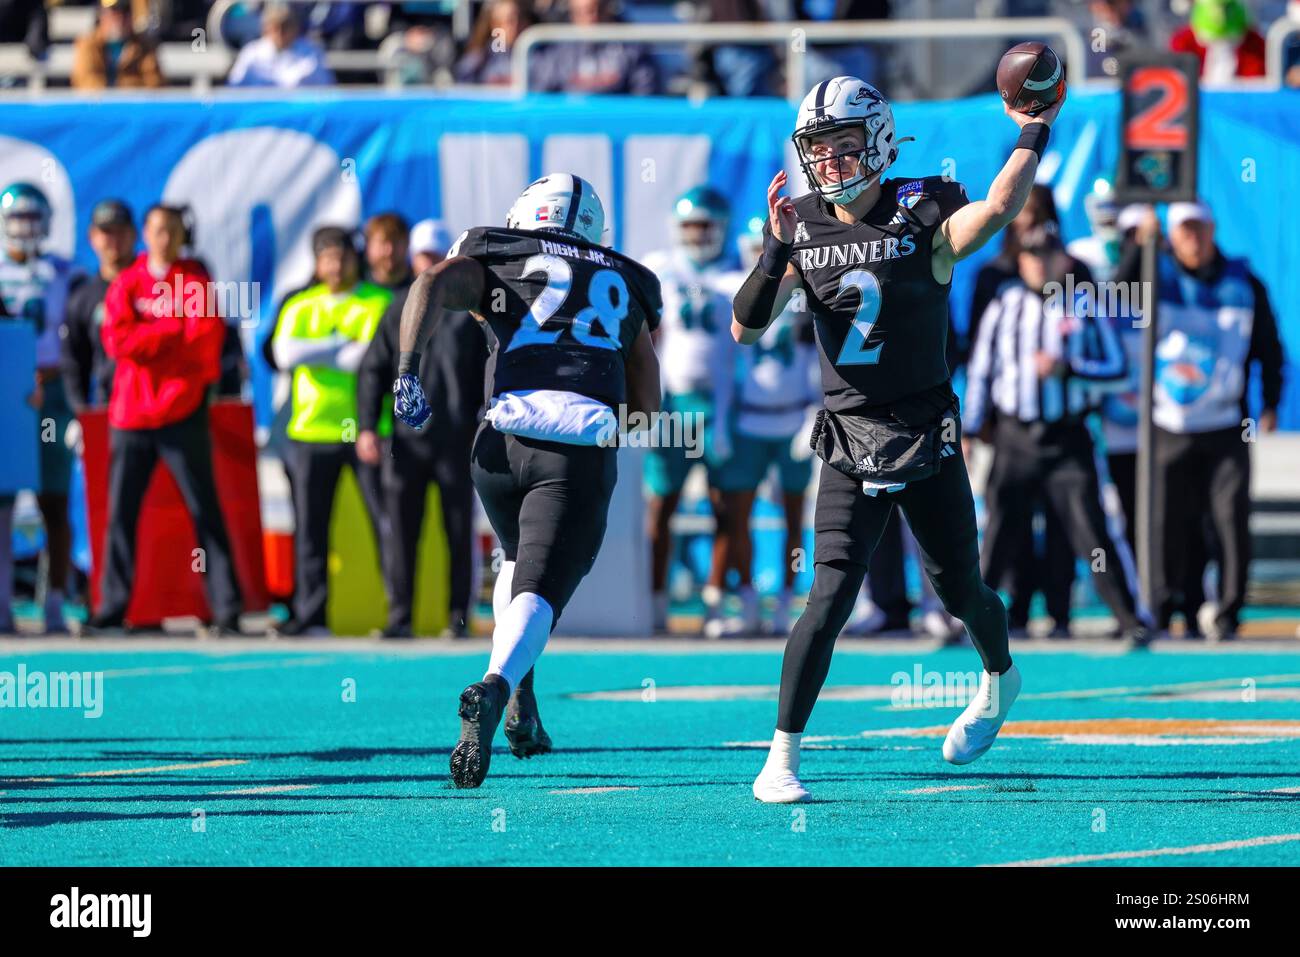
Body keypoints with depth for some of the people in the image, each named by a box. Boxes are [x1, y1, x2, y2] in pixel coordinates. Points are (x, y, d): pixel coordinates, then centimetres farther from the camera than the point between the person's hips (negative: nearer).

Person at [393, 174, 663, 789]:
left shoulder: (494, 264, 22)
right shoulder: (626, 286, 29)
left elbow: (432, 285, -1)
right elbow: (646, 414, 29)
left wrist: (406, 371, -9)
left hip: (508, 433, 1)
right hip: (586, 444, -1)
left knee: (520, 561, 29)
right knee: (539, 593, -8)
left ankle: (521, 704, 16)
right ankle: (496, 687, -38)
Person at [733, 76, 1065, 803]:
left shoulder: (923, 215, -9)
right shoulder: (804, 229, 2)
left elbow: (997, 209, -32)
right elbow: (746, 329, -4)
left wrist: (1036, 132, -25)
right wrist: (775, 251, -17)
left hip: (928, 437, -1)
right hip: (851, 444, 1)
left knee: (961, 591, 12)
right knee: (832, 594, -14)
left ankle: (1001, 680, 46)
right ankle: (783, 757, -10)